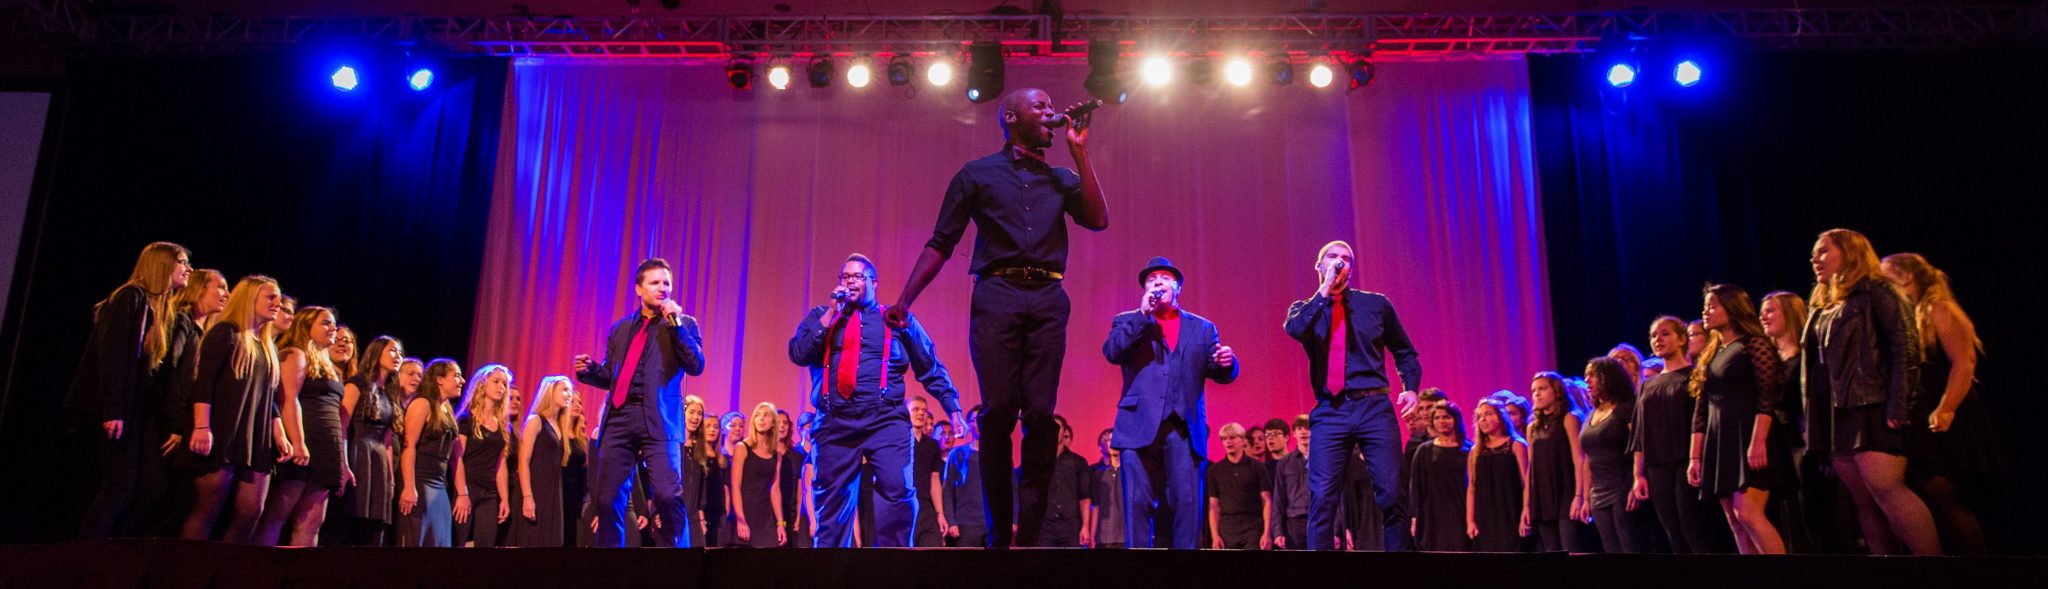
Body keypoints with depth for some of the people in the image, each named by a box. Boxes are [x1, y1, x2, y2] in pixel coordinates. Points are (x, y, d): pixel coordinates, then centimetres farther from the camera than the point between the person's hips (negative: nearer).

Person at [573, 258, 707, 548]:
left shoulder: (683, 323, 9)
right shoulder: (620, 328, 20)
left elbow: (696, 367, -4)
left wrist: (675, 324, -9)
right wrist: (589, 370, 2)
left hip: (659, 419, -4)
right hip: (620, 416, 4)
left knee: (668, 495, -15)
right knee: (608, 497, 3)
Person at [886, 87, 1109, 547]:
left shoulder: (1060, 179, 21)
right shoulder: (976, 175, 13)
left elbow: (1098, 220, 4)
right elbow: (940, 244, 8)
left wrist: (1079, 152, 6)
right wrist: (905, 300, -3)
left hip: (1048, 301, 2)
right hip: (996, 295, -2)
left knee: (1041, 414, -6)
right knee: (998, 411, -7)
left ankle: (1029, 535, -3)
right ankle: (998, 535, 1)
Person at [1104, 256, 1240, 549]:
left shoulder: (1203, 328, 20)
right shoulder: (1128, 322, 17)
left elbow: (1220, 374, 11)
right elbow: (1111, 352, -4)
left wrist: (1226, 362, -12)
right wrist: (1143, 314, -6)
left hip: (1184, 428, 1)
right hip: (1140, 425, -1)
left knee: (1188, 502, -8)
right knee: (1138, 502, -5)